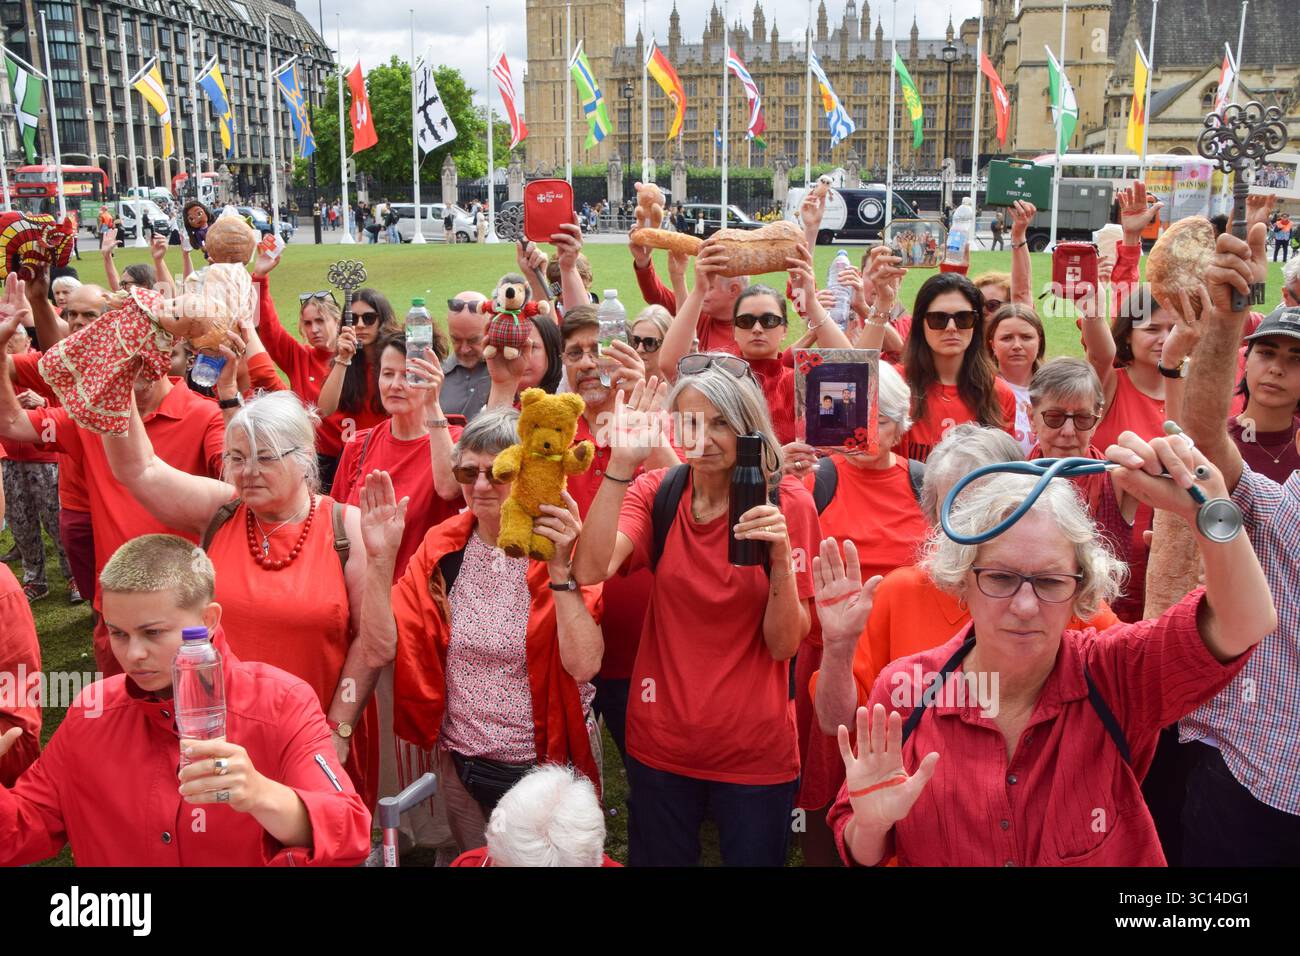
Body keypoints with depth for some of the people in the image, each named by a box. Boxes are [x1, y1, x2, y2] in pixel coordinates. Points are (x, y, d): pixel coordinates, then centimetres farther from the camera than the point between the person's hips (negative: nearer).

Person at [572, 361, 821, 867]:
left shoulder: (788, 503, -10)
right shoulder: (656, 491, -4)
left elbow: (784, 644, -11)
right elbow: (590, 570, -22)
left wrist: (782, 556, -26)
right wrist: (623, 460, -26)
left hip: (754, 752, -2)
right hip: (660, 745, 2)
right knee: (657, 856, 19)